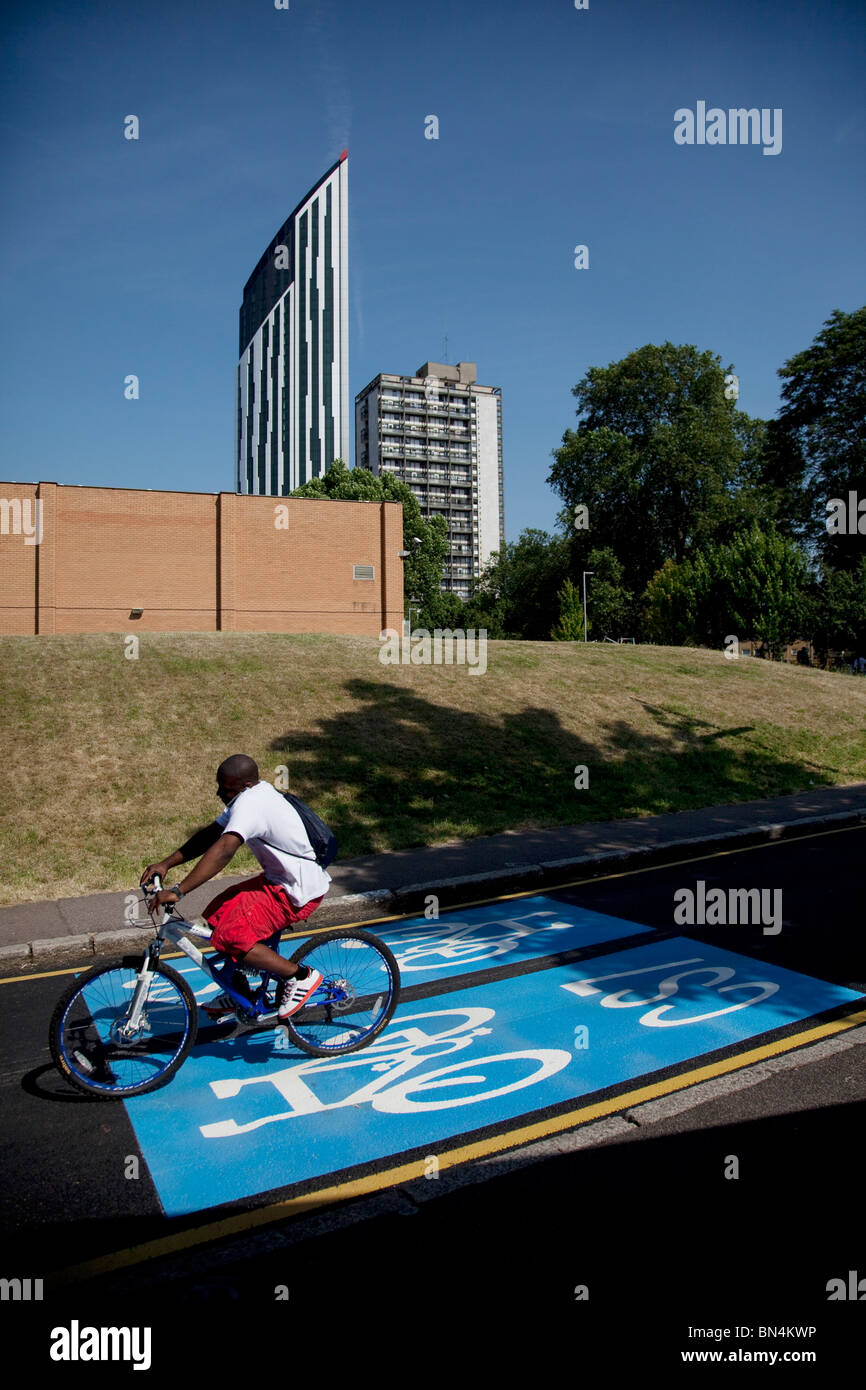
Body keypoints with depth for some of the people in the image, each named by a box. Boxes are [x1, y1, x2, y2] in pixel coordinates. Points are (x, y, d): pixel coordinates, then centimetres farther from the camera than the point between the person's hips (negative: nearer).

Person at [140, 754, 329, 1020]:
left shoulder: (251, 803, -24)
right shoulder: (252, 796, 8)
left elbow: (223, 851, -37)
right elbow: (210, 834, 10)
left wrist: (178, 891, -38)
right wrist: (166, 863, 2)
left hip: (299, 893, -11)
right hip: (279, 879, 11)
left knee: (229, 936, -17)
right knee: (217, 916, 11)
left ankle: (300, 975, -3)